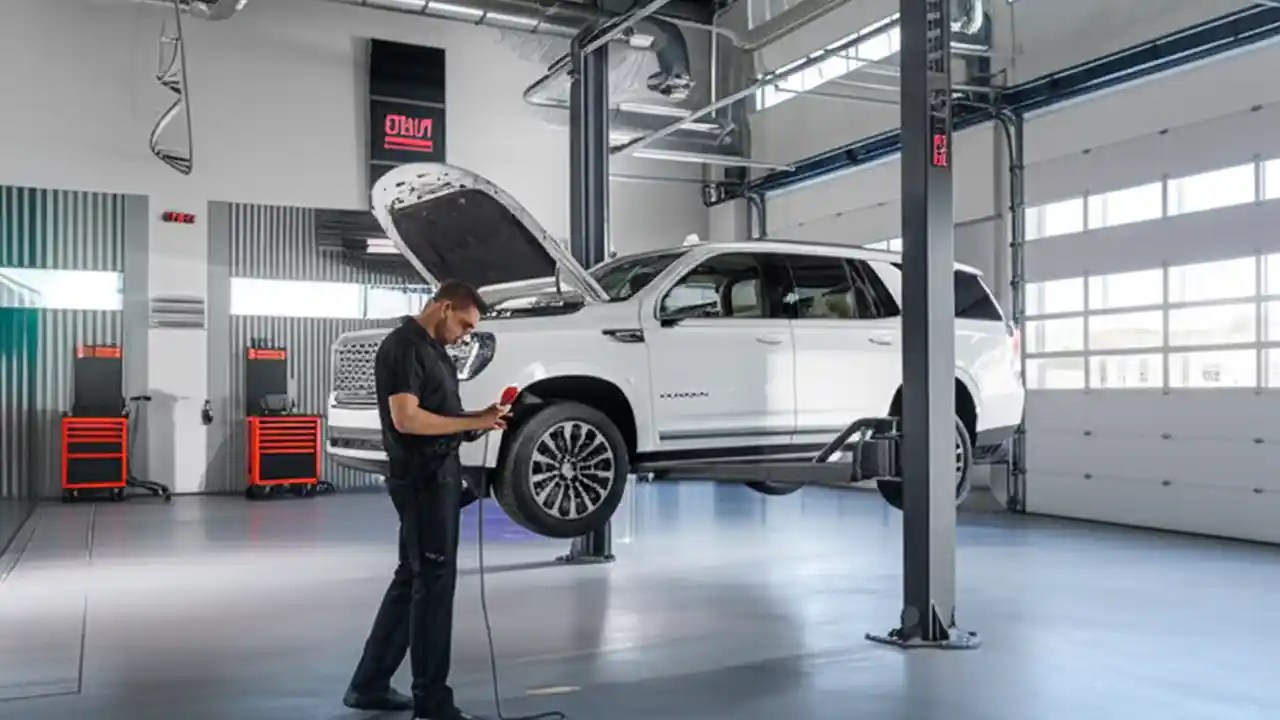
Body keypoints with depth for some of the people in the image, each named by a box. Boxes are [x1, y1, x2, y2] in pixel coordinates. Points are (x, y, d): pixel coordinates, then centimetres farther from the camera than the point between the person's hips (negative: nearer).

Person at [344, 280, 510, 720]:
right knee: (434, 582, -3)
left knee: (412, 579, 15)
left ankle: (369, 685, 24)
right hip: (422, 478, -10)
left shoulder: (433, 347, 16)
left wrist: (478, 419, 5)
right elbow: (406, 419, -23)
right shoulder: (403, 347, -15)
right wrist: (472, 423, -19)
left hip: (440, 474, 10)